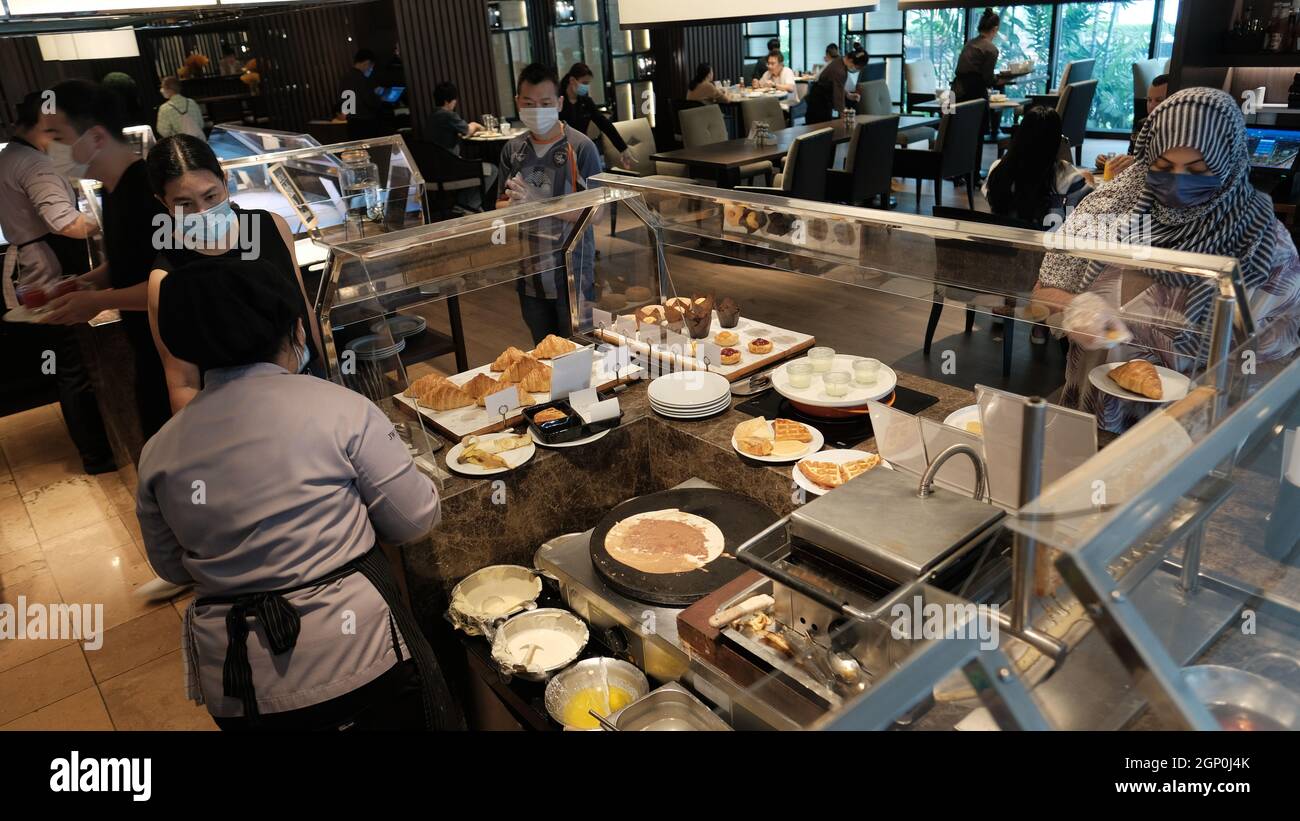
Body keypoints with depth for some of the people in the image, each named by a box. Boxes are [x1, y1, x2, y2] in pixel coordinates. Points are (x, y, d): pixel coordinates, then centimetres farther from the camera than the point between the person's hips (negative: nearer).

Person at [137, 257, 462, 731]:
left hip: (236, 688, 5)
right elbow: (415, 520, -8)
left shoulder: (159, 453, -2)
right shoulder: (338, 407, -15)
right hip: (355, 658, -4)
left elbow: (173, 568, 11)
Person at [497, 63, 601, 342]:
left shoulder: (580, 147, -11)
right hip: (530, 275, 5)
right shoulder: (513, 150, 4)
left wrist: (538, 205, -23)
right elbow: (501, 206, 10)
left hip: (572, 275, -4)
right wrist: (514, 205, -15)